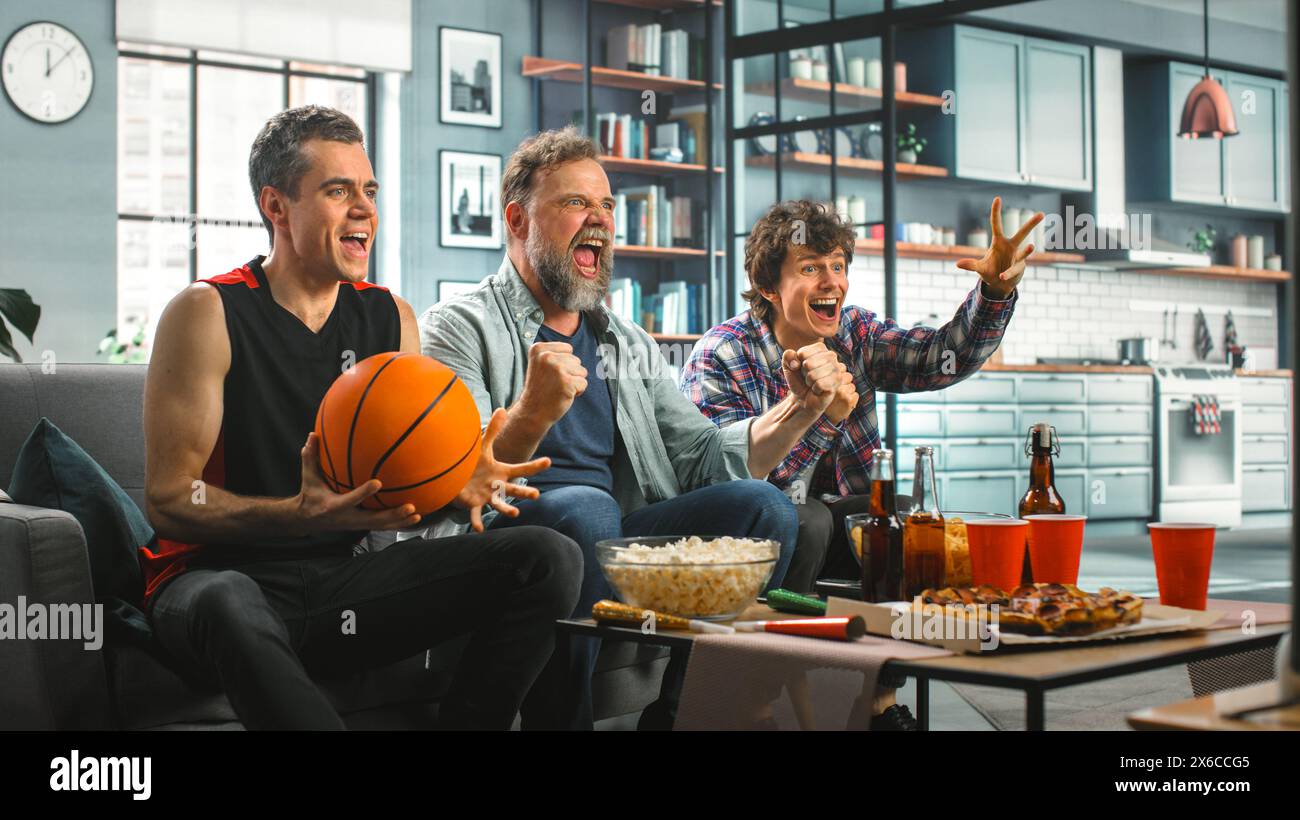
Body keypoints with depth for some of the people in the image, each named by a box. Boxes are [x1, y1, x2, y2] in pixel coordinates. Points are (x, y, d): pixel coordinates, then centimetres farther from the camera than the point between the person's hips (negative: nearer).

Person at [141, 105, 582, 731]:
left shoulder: (389, 318, 11)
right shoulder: (208, 314, -7)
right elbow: (168, 500, -12)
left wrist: (455, 487, -13)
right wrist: (304, 515, -29)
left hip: (342, 575, 5)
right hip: (223, 574, -5)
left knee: (549, 559, -14)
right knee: (229, 609, -43)